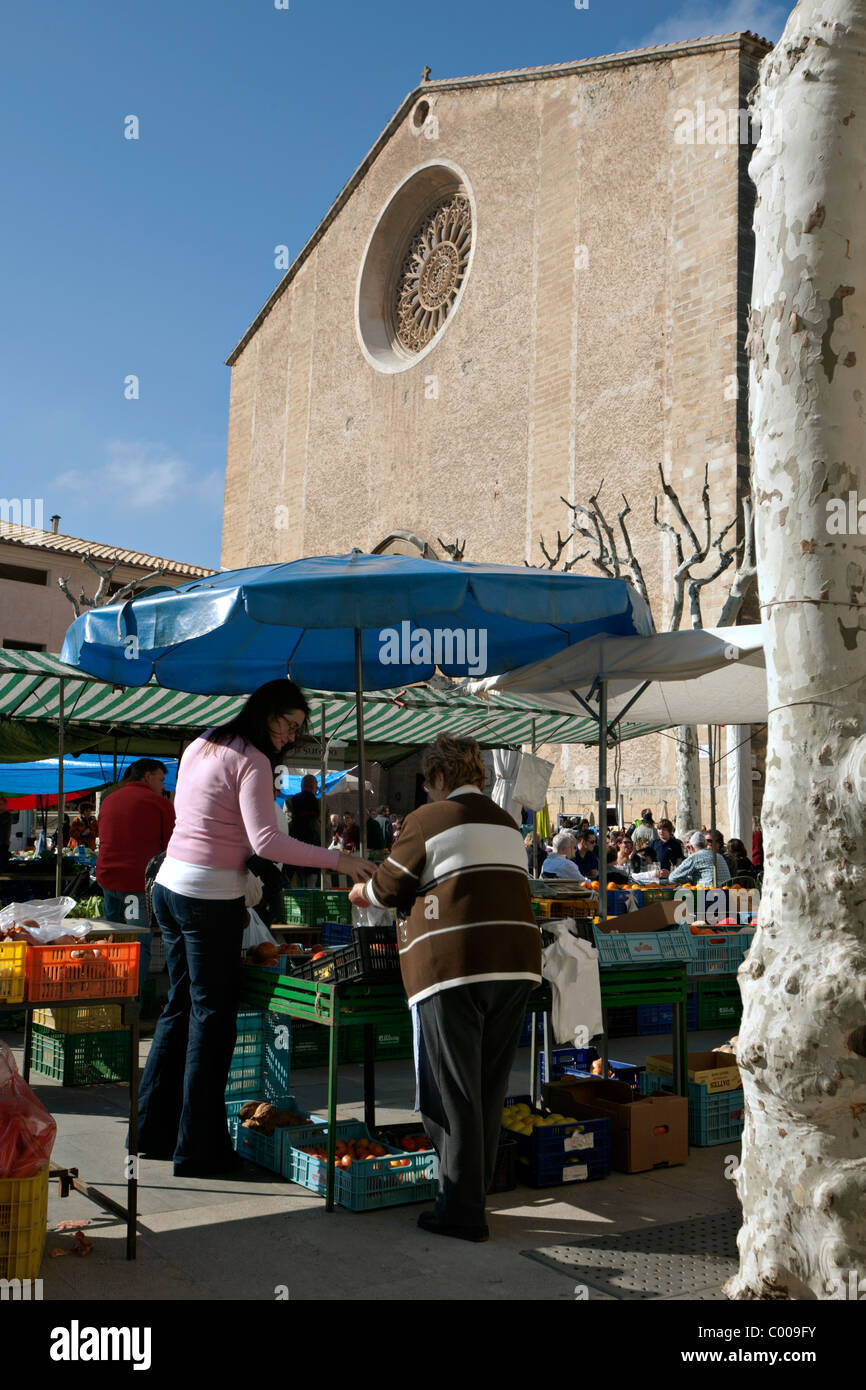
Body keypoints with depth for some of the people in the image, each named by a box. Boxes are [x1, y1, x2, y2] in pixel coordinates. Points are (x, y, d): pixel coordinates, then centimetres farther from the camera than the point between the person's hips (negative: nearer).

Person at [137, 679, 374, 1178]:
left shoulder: (200, 746, 14)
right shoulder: (252, 761, -12)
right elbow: (266, 841, -20)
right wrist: (338, 860, -18)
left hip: (170, 884, 9)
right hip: (211, 897, -9)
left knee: (181, 1006, 16)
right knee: (213, 1017, -1)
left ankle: (155, 1129, 24)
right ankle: (199, 1149, 5)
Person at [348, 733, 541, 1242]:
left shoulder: (429, 819, -1)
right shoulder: (508, 823, 18)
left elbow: (389, 887, 5)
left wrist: (362, 891, 28)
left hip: (452, 966, -6)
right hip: (516, 963, 6)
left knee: (453, 1093, 2)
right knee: (490, 1091, 14)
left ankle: (461, 1210, 7)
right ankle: (476, 1193, 23)